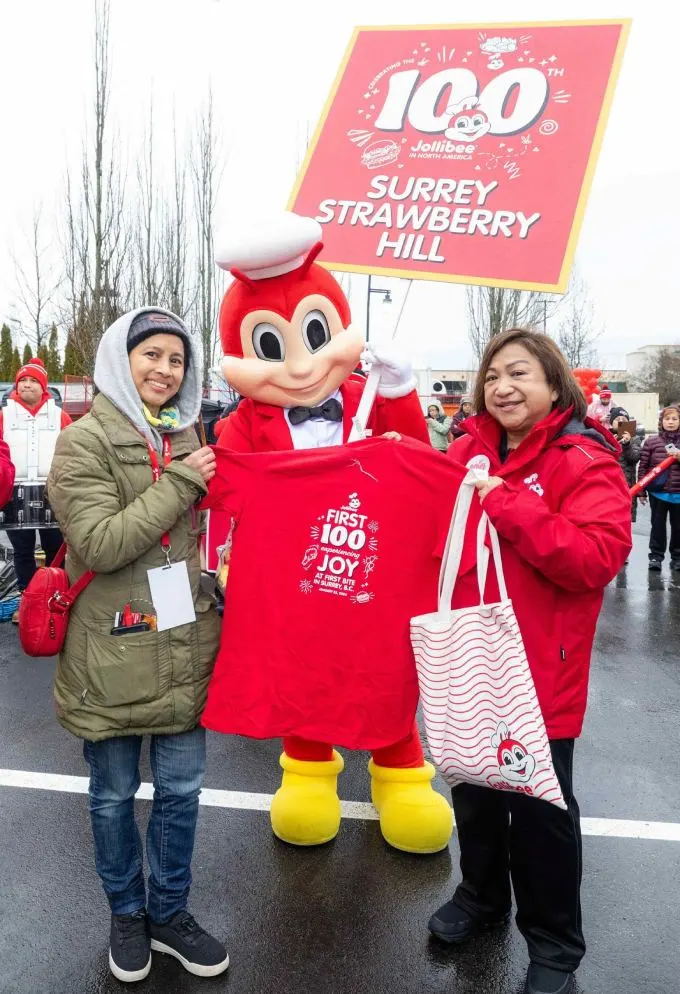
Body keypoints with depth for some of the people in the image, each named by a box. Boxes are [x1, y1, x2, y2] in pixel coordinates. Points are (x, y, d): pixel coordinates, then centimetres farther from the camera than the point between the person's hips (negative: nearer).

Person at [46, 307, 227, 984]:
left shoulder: (186, 436, 8)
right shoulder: (85, 441, -9)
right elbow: (99, 543, -20)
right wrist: (178, 484, -18)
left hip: (184, 649, 5)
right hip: (112, 653, -4)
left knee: (180, 790, 14)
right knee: (114, 794, 15)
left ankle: (168, 913, 37)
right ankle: (126, 914, 39)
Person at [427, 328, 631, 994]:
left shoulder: (585, 462, -13)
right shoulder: (467, 452, 4)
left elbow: (598, 557, -25)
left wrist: (509, 506, -28)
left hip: (538, 669, -5)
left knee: (539, 806, 10)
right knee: (473, 789, 22)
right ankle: (481, 895, 48)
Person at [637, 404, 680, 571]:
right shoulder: (651, 441, -1)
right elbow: (642, 467, -1)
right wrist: (641, 491, -2)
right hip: (657, 492, -1)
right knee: (658, 525, 6)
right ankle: (656, 556, 16)